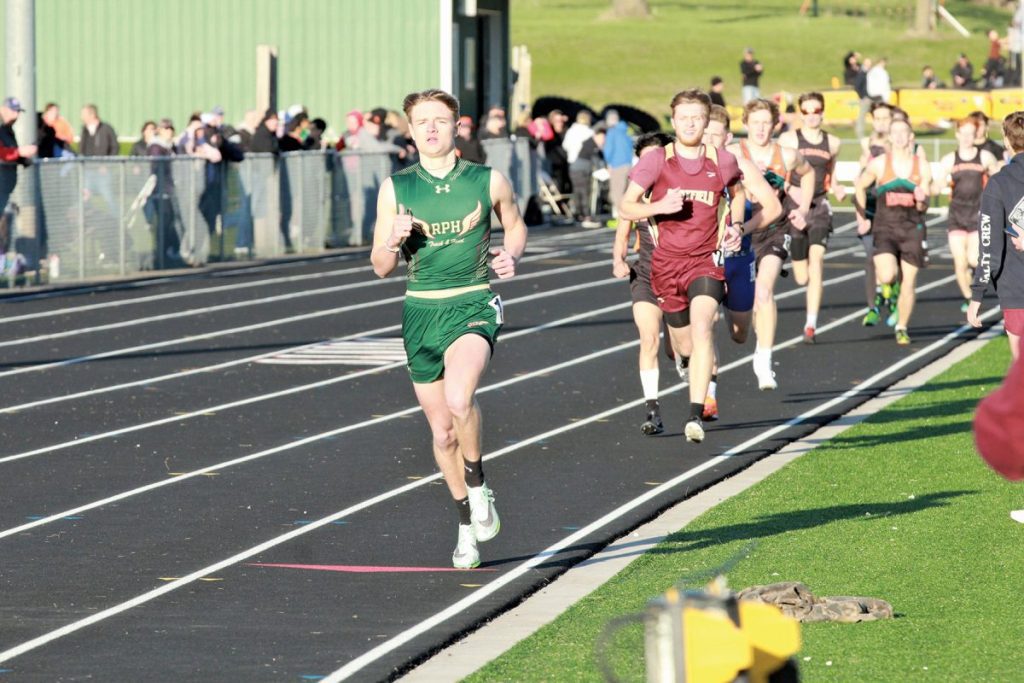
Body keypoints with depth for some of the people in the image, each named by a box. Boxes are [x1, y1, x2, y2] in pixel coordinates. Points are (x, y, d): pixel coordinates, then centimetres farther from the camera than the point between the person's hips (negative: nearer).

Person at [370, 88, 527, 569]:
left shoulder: (488, 182, -1)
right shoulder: (395, 189, 2)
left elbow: (515, 225, 19)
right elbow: (381, 267, 6)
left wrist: (511, 255, -2)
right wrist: (394, 242, -16)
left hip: (473, 306, -3)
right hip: (420, 312, 3)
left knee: (459, 399, -30)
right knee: (442, 431, 9)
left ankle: (477, 486, -4)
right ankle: (467, 525, 29)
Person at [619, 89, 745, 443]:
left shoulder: (723, 161, 1)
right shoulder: (657, 162, -4)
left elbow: (737, 192, 24)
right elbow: (625, 207, -3)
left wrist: (736, 225, 7)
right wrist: (659, 206, -21)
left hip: (706, 260, -1)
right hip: (666, 262, 1)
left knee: (701, 330, -23)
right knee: (682, 340, 12)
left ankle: (696, 414, -25)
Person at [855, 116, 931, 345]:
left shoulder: (922, 167, 3)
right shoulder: (879, 164, -1)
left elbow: (923, 207, 7)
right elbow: (860, 187, 14)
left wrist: (921, 200, -16)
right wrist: (861, 218, 11)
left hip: (912, 228, 2)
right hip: (884, 227, -2)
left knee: (908, 283, 1)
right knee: (887, 275, -21)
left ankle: (902, 328, 17)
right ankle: (885, 282, 17)